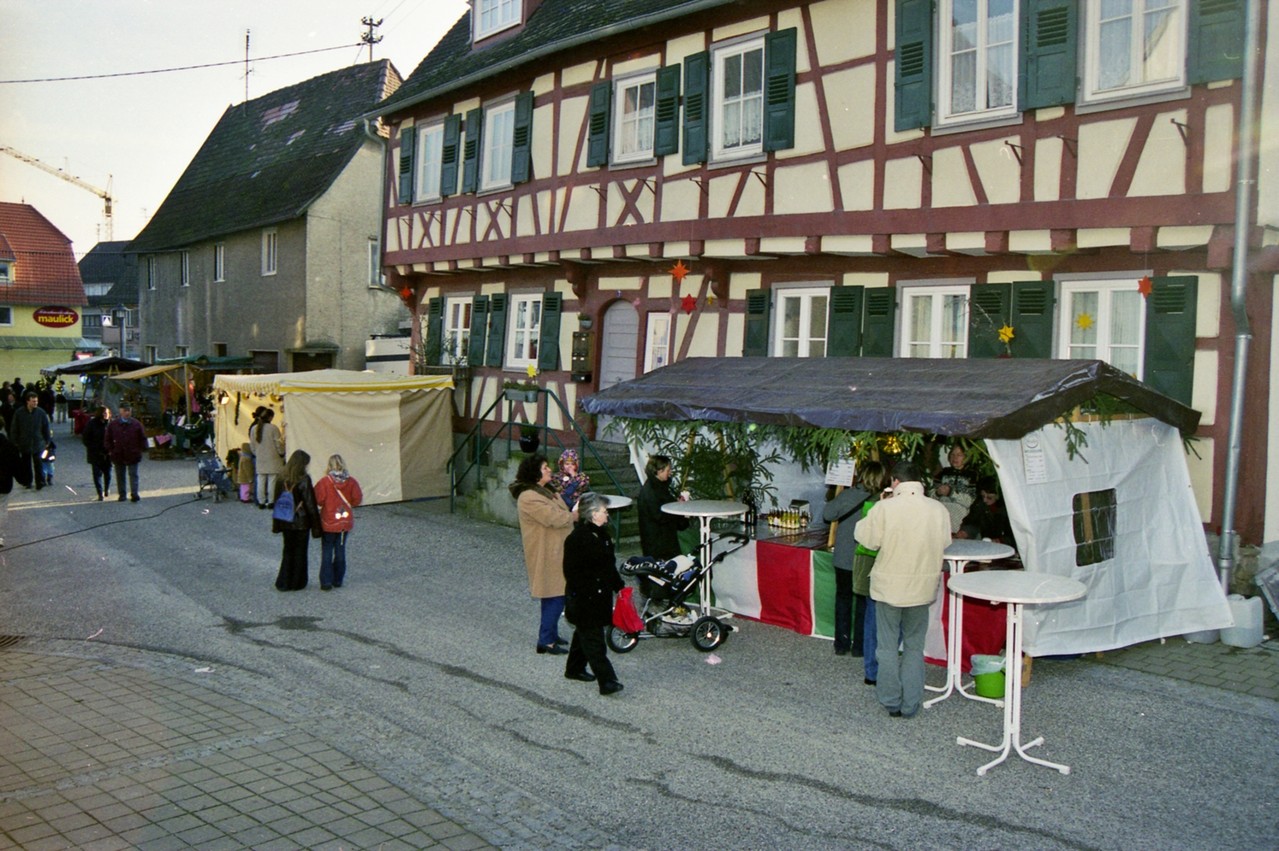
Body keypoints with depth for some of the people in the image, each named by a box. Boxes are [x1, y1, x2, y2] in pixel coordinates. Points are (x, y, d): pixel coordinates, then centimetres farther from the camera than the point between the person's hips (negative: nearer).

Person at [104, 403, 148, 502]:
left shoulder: (136, 424, -1)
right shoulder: (112, 424, 1)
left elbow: (142, 438, 6)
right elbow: (107, 439, 8)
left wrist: (142, 449, -1)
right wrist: (110, 450, 2)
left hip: (133, 455, -2)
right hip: (118, 455, 2)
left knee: (133, 474, -3)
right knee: (120, 475, 10)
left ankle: (134, 494, -5)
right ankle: (122, 494, 19)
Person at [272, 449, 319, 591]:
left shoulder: (281, 478, 0)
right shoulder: (304, 480, -16)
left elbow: (276, 501, 6)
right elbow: (310, 504, -14)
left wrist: (276, 524, 14)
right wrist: (315, 526, -7)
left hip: (285, 522, 5)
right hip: (301, 522, -4)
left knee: (288, 551, 16)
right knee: (300, 552, 8)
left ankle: (283, 582, 14)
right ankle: (297, 583, 14)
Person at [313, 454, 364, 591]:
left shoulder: (325, 481, -13)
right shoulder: (351, 481, -6)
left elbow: (318, 500, -14)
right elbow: (357, 499, -5)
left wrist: (328, 502, 7)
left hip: (328, 523, -3)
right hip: (346, 522, 3)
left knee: (327, 552, 3)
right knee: (340, 550, 13)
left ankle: (326, 581, -1)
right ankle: (338, 580, 18)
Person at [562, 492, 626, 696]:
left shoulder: (602, 534, 8)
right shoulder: (576, 539, -20)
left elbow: (610, 565, 19)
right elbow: (572, 572, -20)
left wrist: (618, 585, 17)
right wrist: (581, 596, -22)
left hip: (601, 594, 9)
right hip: (584, 598, -9)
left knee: (585, 632, 21)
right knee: (593, 640, -5)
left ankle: (574, 669, 36)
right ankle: (606, 680, -6)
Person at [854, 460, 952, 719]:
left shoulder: (885, 508, -17)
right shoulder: (939, 509, -6)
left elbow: (867, 538, -8)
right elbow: (945, 545, 4)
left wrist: (874, 514, 7)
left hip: (889, 586, -3)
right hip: (923, 587, 3)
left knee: (888, 646, 12)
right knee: (914, 646, 14)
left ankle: (891, 701, 20)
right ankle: (910, 704, 18)